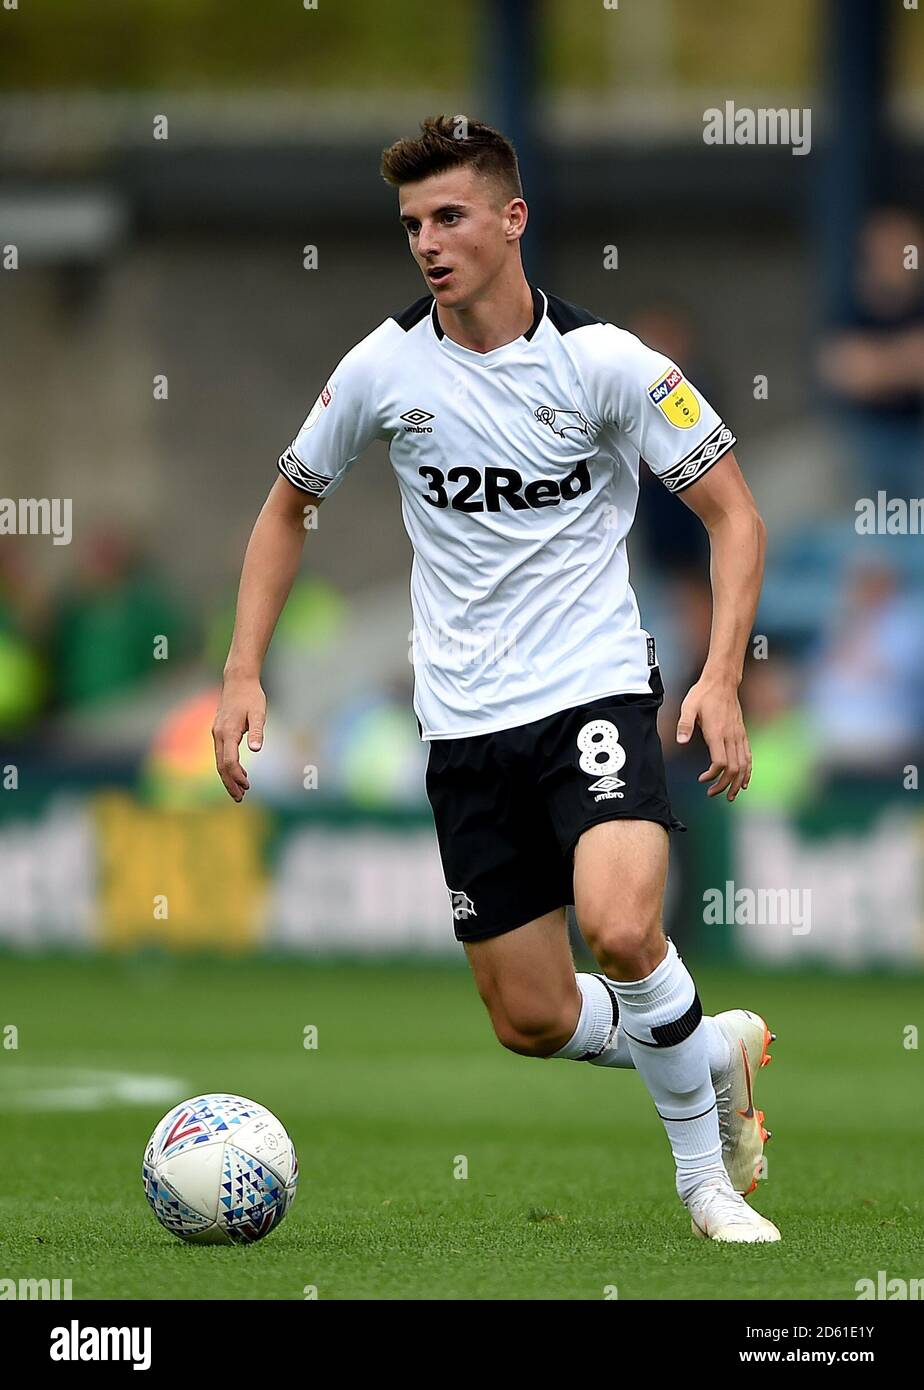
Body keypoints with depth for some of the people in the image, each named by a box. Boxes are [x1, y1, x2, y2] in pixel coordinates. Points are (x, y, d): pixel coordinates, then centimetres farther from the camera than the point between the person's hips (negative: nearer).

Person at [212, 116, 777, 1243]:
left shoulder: (604, 363, -9)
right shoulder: (384, 368, 0)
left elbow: (732, 513, -4)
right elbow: (289, 507, 15)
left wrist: (721, 678, -18)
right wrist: (243, 674, 5)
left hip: (595, 692, -4)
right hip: (466, 726, 4)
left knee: (620, 927, -28)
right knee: (532, 1021, 4)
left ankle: (704, 1169, -4)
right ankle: (717, 1052, 35)